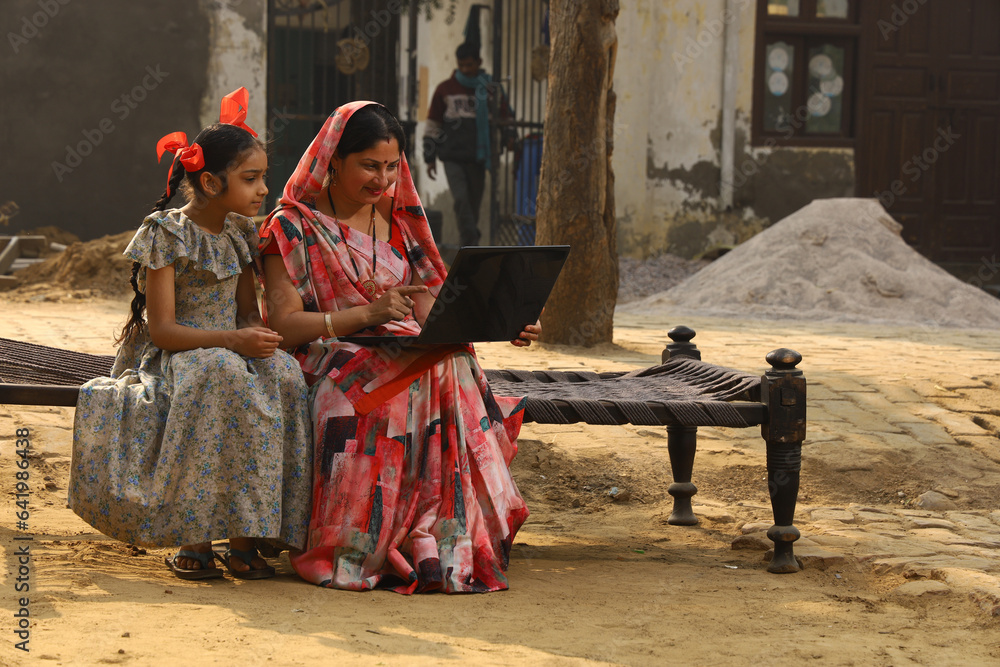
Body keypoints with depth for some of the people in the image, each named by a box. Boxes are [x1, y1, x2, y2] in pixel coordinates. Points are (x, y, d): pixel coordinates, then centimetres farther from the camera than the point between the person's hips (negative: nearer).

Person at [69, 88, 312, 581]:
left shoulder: (240, 233, 11)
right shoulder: (165, 235, -8)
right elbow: (161, 328, -14)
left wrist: (257, 335, -11)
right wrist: (232, 340, -27)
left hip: (230, 353, 6)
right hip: (167, 359, -6)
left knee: (283, 374, -29)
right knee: (222, 374, -40)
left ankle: (243, 537, -26)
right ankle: (193, 536, -32)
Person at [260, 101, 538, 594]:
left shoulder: (398, 224, 19)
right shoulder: (294, 228, 2)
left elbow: (433, 316, 12)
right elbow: (282, 325, -9)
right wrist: (368, 314, -19)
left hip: (409, 359, 5)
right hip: (331, 365, -5)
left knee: (452, 365, -31)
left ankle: (444, 546, -32)